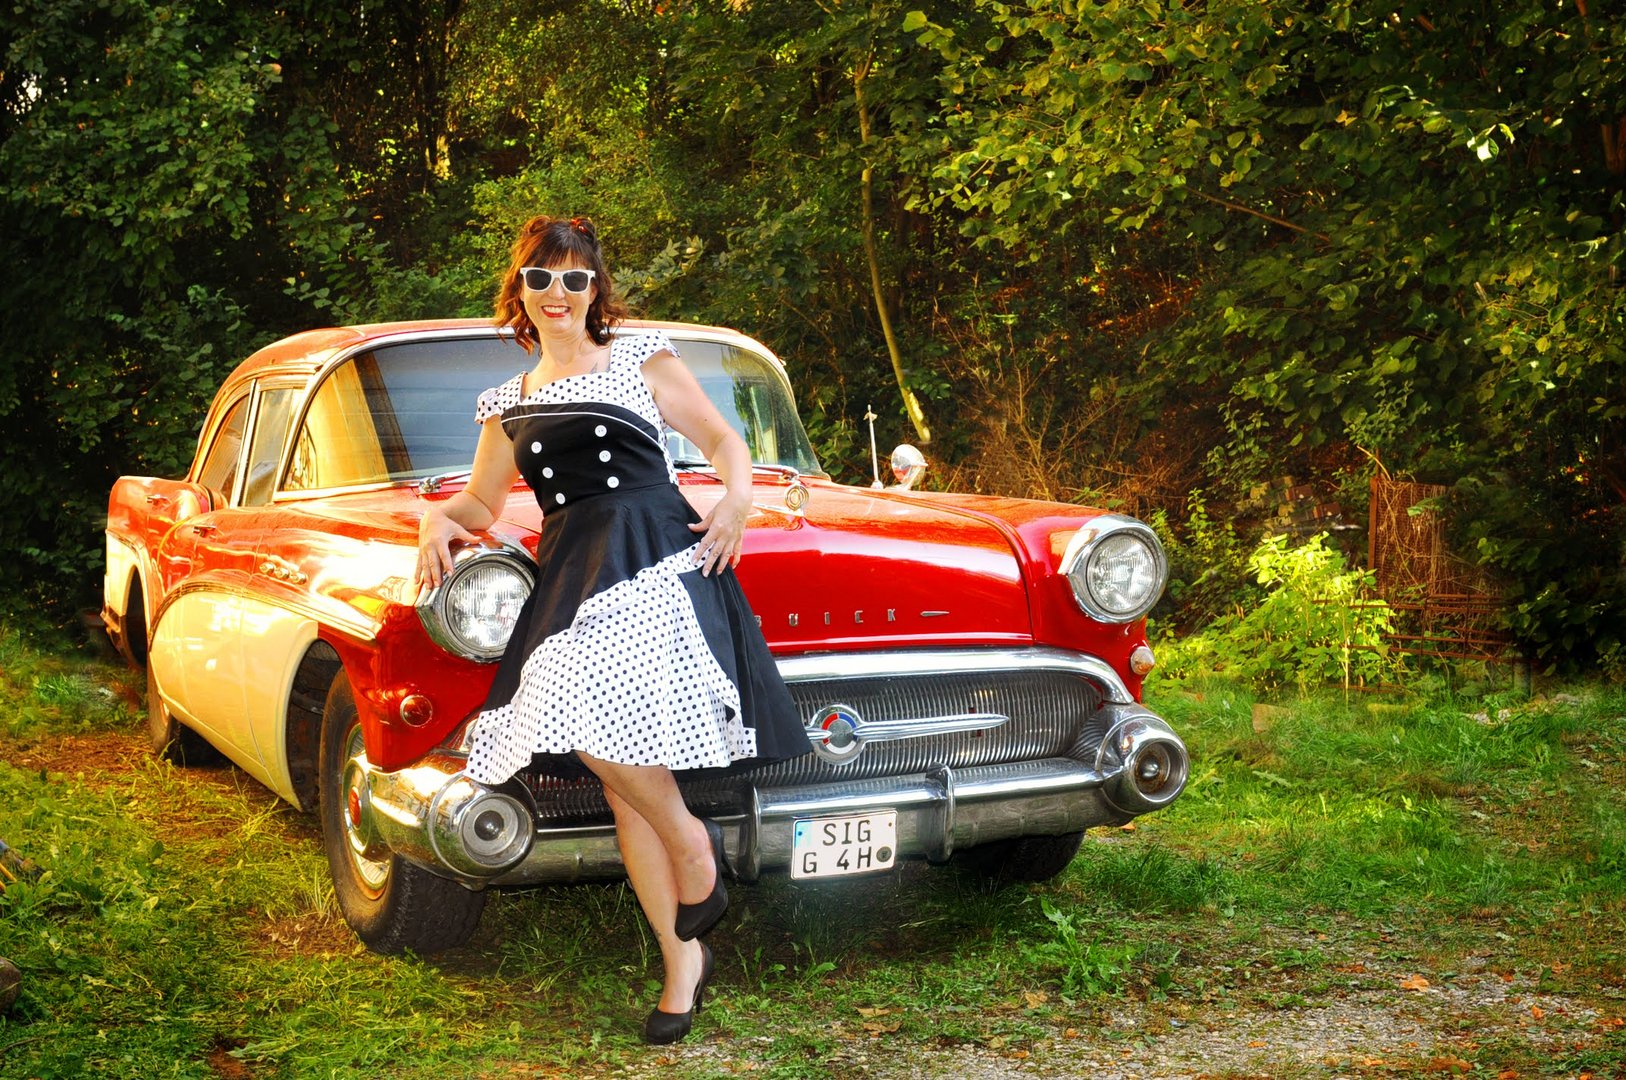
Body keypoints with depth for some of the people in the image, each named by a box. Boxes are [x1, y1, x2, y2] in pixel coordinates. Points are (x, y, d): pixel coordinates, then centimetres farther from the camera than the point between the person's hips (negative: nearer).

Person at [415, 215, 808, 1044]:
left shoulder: (642, 361, 11)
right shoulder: (508, 404, 21)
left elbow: (721, 439, 13)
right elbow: (482, 501, 27)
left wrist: (738, 498, -7)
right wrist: (439, 519, 6)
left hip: (656, 556, -4)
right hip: (569, 574, 4)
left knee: (595, 714, -30)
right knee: (622, 785, 0)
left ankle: (691, 837, -4)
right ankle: (683, 962, 8)